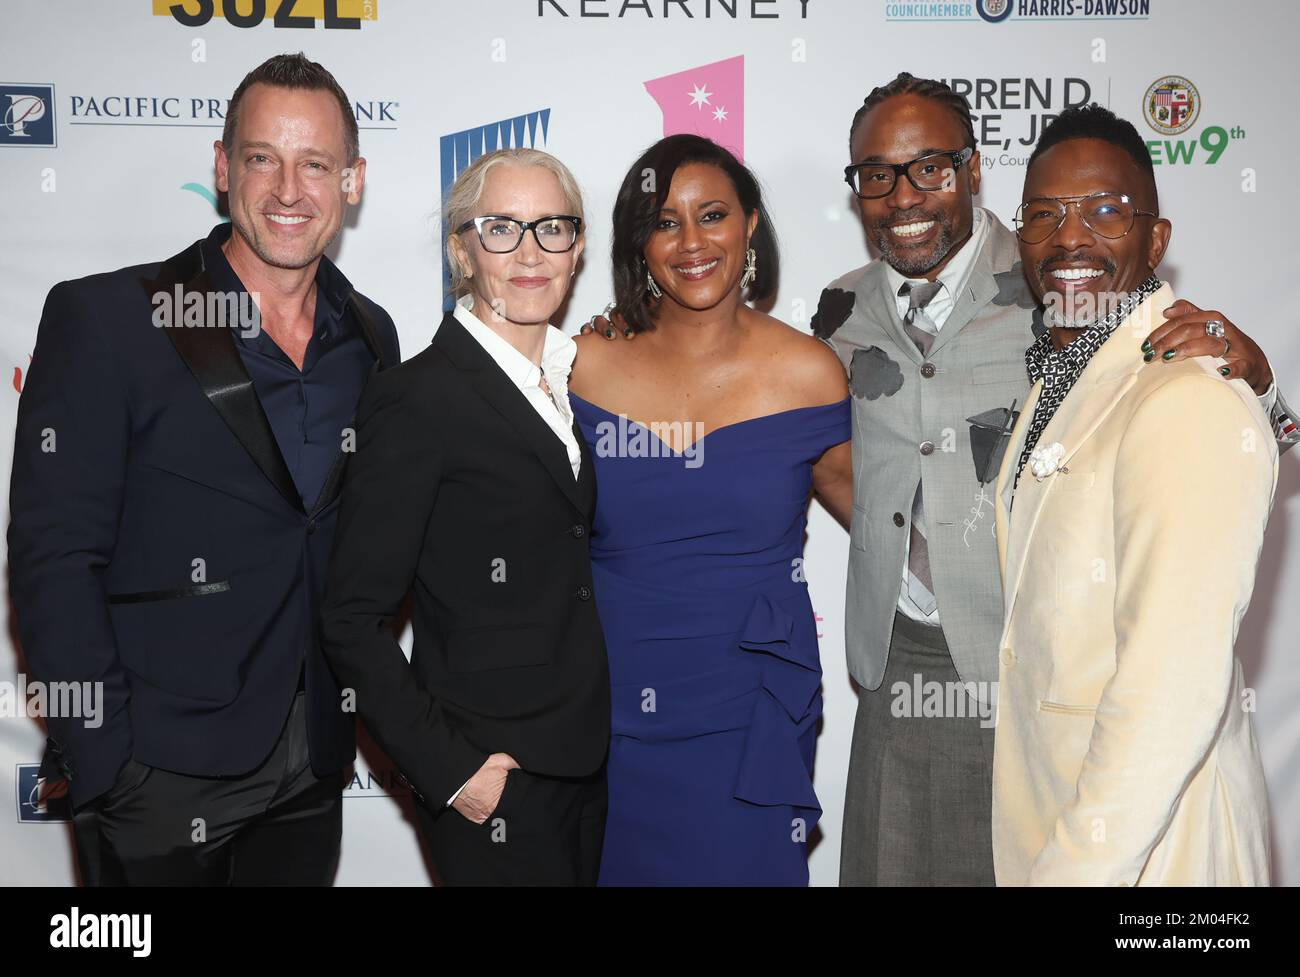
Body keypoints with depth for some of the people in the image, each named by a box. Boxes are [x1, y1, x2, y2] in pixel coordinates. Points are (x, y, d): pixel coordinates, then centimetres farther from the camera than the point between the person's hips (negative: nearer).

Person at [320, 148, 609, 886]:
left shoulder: (579, 377, 8)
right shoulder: (418, 397, -14)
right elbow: (355, 619, -14)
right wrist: (448, 768, -16)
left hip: (590, 763, 7)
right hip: (490, 784, -6)